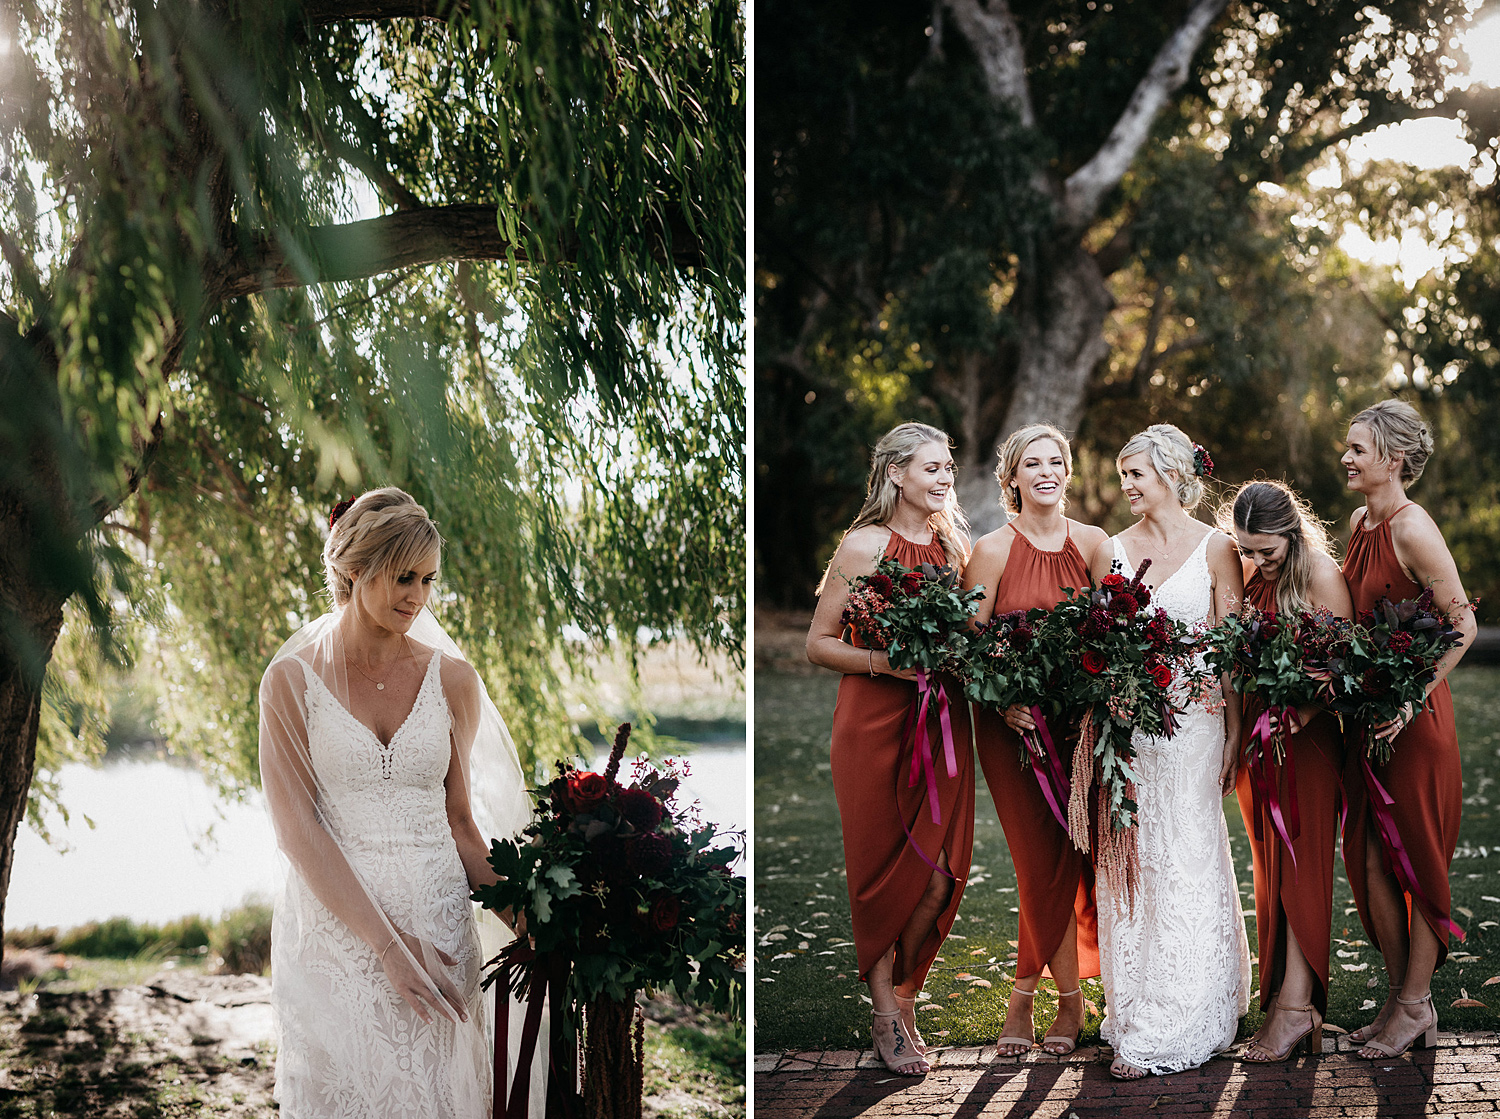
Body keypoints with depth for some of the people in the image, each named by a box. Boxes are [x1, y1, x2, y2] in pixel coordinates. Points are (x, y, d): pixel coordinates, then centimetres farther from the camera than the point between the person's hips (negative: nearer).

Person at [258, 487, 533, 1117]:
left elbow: (458, 819, 11)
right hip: (331, 928, -2)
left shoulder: (452, 681, 5)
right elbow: (298, 830, -8)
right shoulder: (292, 681, -3)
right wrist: (386, 944, -15)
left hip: (438, 926, 2)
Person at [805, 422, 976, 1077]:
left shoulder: (956, 545, 10)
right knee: (885, 871, 3)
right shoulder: (864, 545, -5)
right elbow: (819, 643, -4)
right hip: (875, 723, -4)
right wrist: (888, 661, -19)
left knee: (941, 875, 0)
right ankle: (886, 1013, 18)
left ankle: (902, 994, 21)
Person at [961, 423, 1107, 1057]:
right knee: (1043, 858, -2)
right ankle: (1070, 997, 11)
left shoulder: (1092, 544, 3)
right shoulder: (993, 550, -3)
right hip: (1011, 721, -2)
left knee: (1059, 857, 0)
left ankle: (1026, 991, 15)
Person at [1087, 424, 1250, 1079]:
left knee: (1182, 861, -4)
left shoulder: (1215, 548, 1)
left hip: (1191, 720, -3)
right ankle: (1131, 1014, 13)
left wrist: (1235, 733, -6)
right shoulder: (1111, 550, 10)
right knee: (1126, 860, 4)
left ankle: (1169, 1031, 2)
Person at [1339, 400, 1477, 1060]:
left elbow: (1463, 624, -17)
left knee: (1417, 858, 3)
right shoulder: (1360, 523, 9)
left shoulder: (1413, 530, -16)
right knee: (1370, 860, 9)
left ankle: (1416, 1005, 14)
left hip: (1413, 718, -8)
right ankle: (1399, 995, 21)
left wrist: (1411, 698, -18)